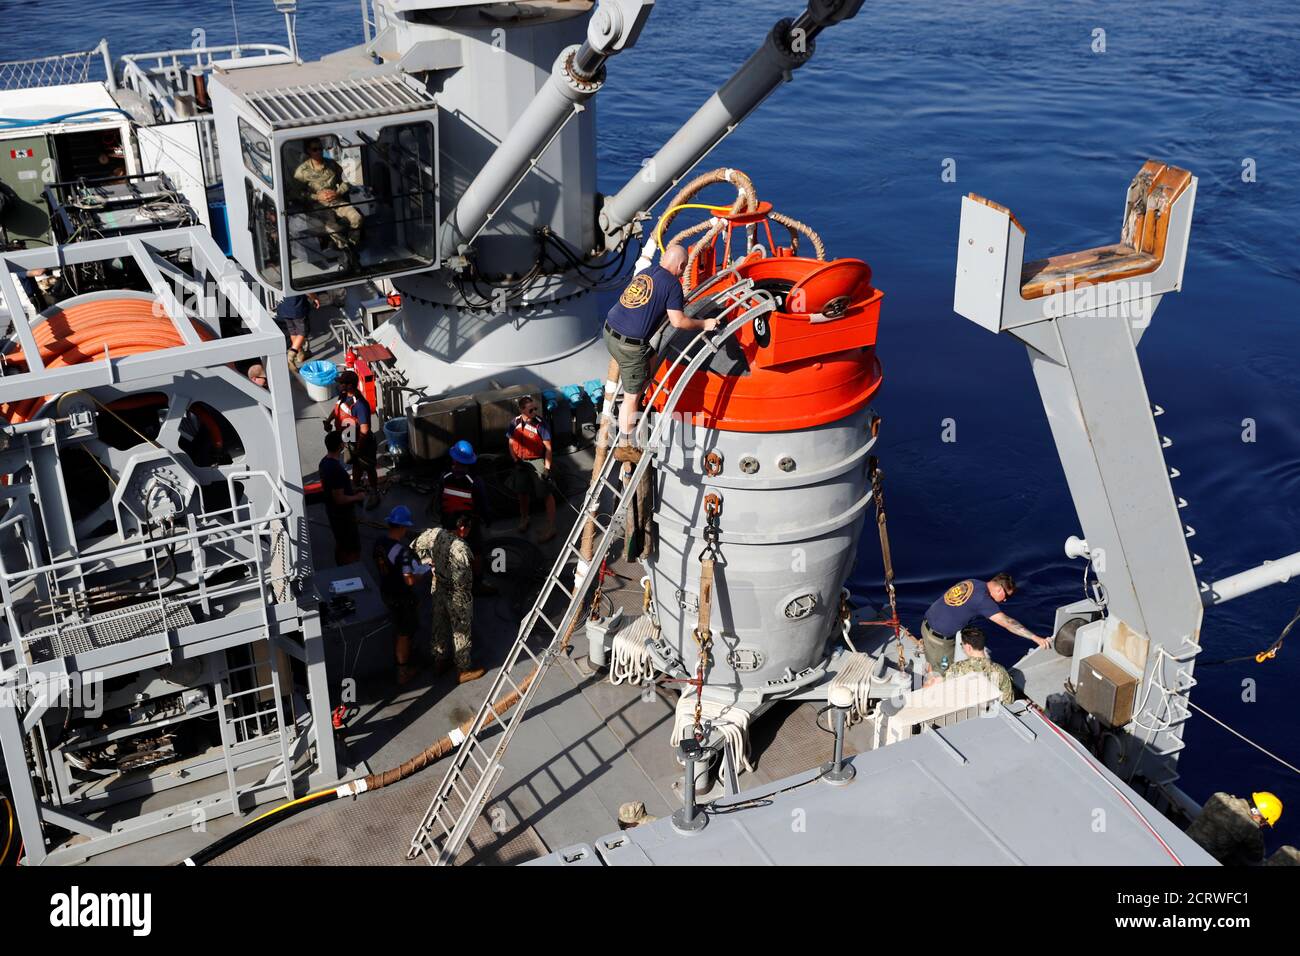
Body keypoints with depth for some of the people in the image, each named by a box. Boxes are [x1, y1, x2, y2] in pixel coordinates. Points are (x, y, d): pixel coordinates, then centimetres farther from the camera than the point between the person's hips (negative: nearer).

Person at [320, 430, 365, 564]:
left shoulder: (324, 462, -1)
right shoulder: (336, 469, -31)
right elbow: (339, 499, -28)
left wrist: (351, 490, 12)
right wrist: (357, 497, -12)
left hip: (332, 511, 10)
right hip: (343, 513, -10)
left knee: (340, 544, 24)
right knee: (354, 551, 0)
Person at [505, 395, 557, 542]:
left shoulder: (540, 424, -17)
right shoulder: (515, 423, -6)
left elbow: (548, 447, -14)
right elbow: (511, 444, 4)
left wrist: (547, 467, -18)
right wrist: (516, 461, -7)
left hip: (537, 461, -4)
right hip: (521, 462, 4)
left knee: (547, 494, -6)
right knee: (523, 492, 21)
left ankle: (551, 528, -1)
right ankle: (524, 518, 45)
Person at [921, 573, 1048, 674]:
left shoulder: (971, 582, 5)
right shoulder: (983, 599, -23)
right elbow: (1007, 623, -28)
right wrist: (1035, 638, -27)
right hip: (940, 638, -9)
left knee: (932, 664, 26)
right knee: (942, 673, 10)